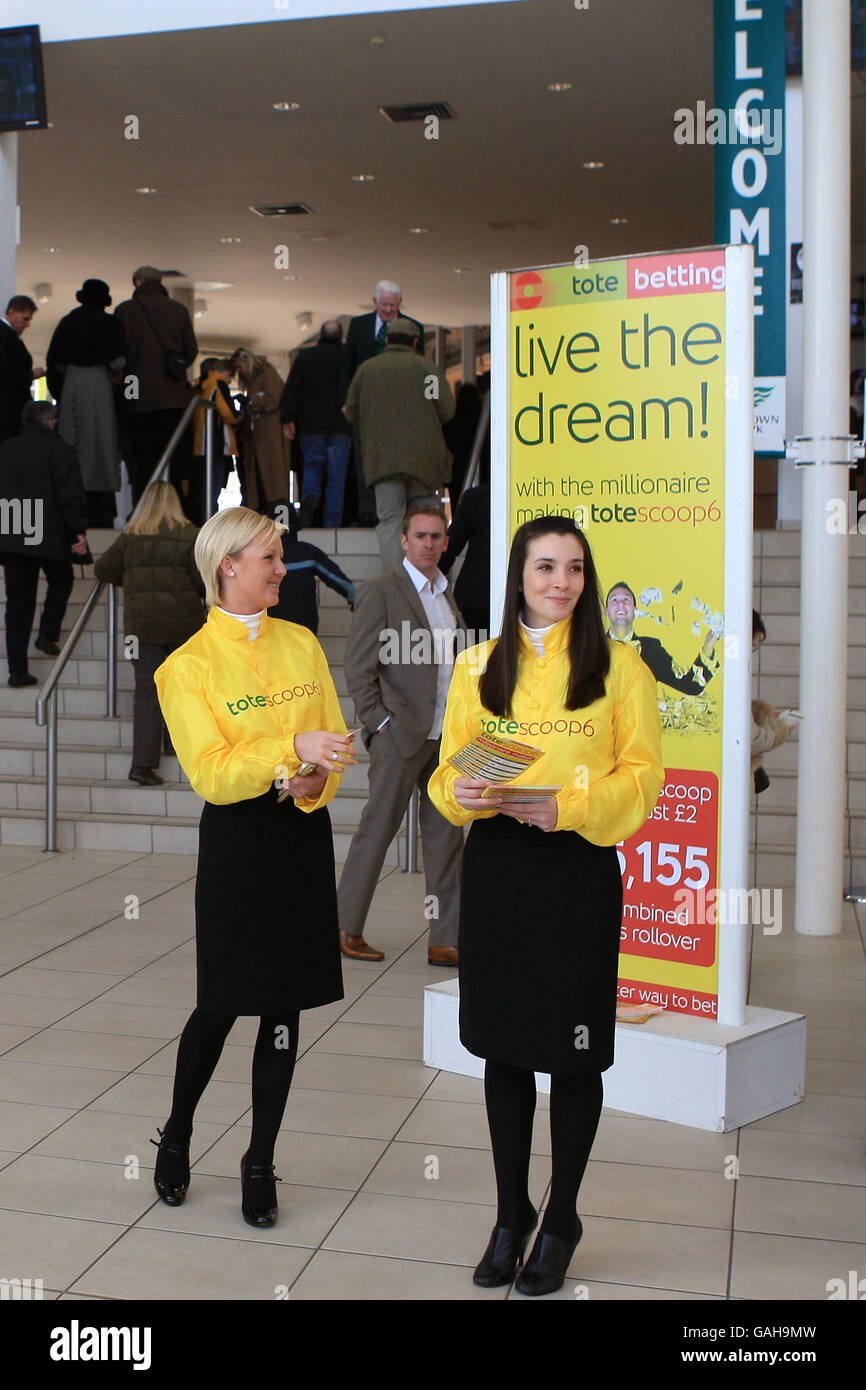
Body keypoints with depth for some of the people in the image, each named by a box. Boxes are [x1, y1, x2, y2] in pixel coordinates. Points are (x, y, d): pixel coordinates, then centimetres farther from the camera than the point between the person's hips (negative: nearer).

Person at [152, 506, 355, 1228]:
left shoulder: (302, 644, 8)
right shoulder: (188, 666, -6)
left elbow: (335, 739, 9)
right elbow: (211, 774, -14)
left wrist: (313, 779, -12)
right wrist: (293, 748, -26)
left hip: (304, 835, 4)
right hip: (237, 842, -4)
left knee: (284, 1006, 8)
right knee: (221, 1005, 3)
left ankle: (260, 1163, 22)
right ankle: (176, 1138, 30)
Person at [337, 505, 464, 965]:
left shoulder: (446, 593, 16)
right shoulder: (381, 590, -6)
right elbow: (357, 664, -9)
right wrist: (379, 721, -13)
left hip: (445, 736, 7)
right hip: (401, 734, -7)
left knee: (446, 836, 7)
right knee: (377, 828, 1)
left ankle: (445, 939, 13)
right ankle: (347, 928, 15)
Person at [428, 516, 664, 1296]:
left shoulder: (619, 666, -2)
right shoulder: (478, 667, 7)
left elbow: (643, 776, -6)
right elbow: (447, 769, 9)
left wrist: (566, 806, -21)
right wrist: (463, 792, -14)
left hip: (578, 870, -3)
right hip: (494, 866, 3)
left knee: (573, 1055, 6)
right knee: (502, 1047, 12)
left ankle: (562, 1218, 27)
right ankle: (511, 1212, 30)